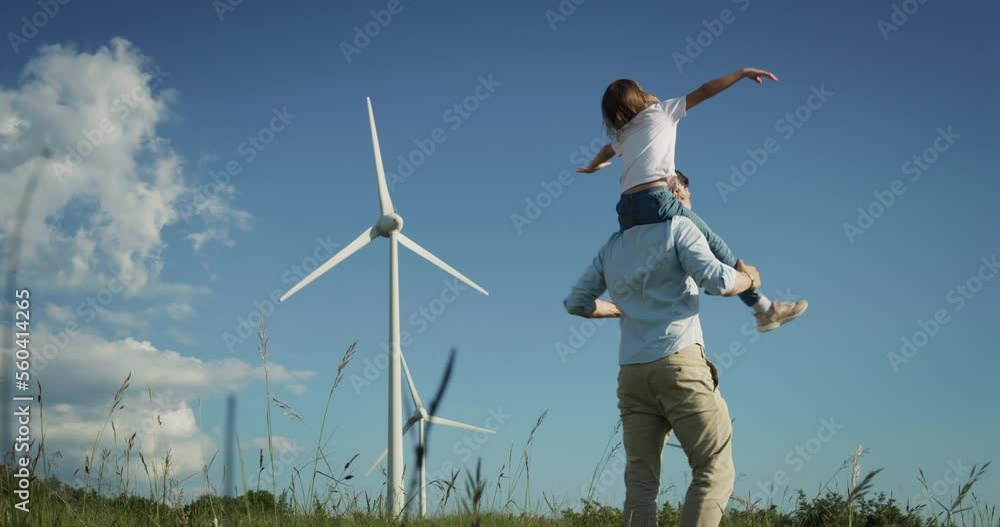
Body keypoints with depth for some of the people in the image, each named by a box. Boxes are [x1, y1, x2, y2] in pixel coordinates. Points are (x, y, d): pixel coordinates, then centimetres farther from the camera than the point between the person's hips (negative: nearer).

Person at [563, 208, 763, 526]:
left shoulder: (612, 247, 20)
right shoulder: (678, 228, 3)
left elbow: (577, 302, 22)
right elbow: (716, 280, -10)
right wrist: (747, 279, 10)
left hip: (632, 372, 6)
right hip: (679, 361, -6)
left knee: (641, 483, 2)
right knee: (715, 468, -4)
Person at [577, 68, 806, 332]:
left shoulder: (622, 135, 27)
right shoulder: (660, 112, 12)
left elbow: (607, 150, 50)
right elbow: (705, 91, 11)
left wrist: (593, 166, 71)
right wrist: (743, 72, 18)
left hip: (626, 207, 6)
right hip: (655, 199, -6)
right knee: (715, 246, 1)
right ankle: (764, 309, 3)